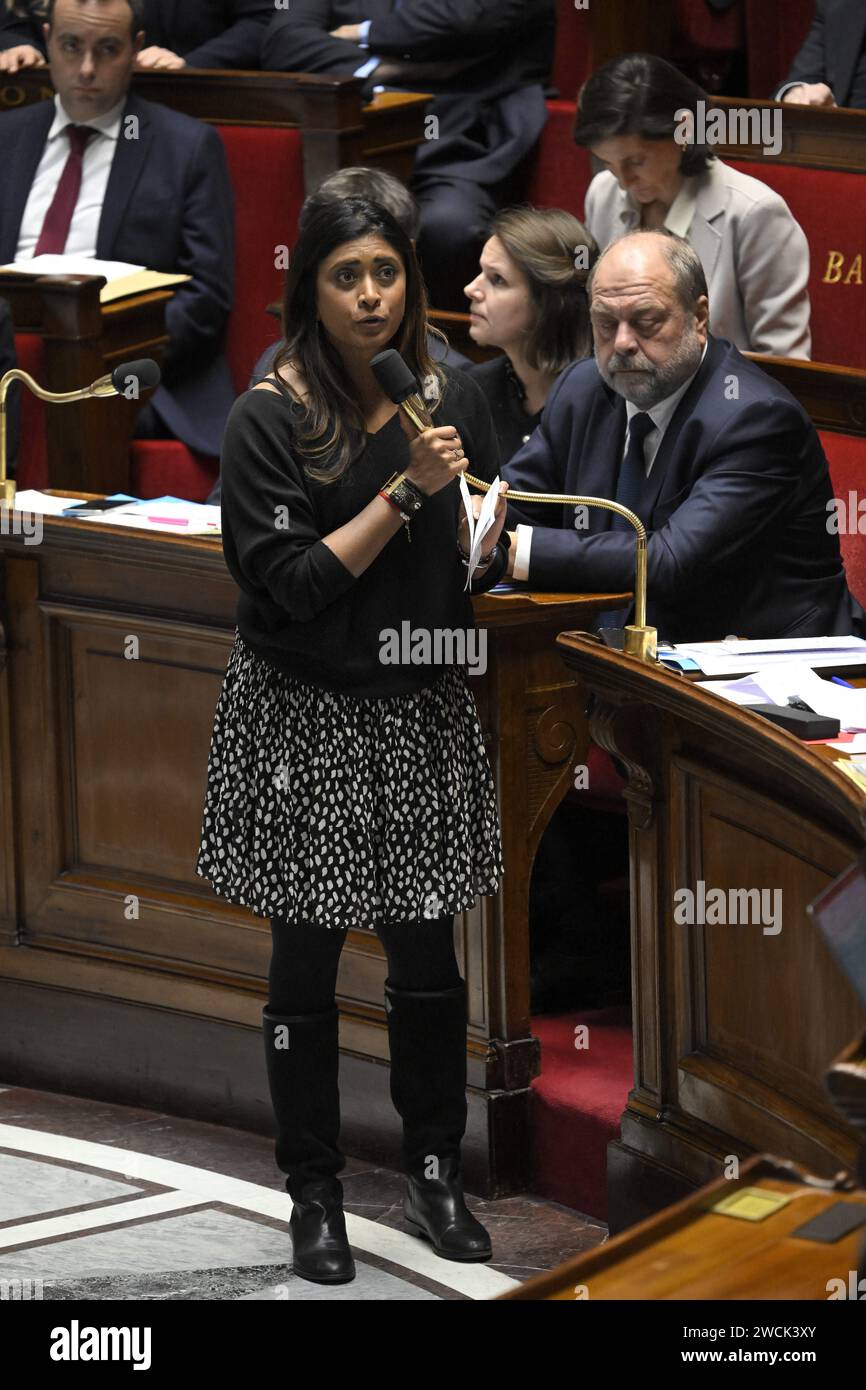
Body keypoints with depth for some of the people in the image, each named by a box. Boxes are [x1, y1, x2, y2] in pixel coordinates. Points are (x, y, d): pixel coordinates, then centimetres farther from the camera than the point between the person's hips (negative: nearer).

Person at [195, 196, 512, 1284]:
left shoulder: (450, 400, 2)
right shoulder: (269, 419, -12)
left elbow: (481, 566, 13)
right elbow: (287, 583, -17)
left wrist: (488, 547, -11)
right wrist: (405, 491, -20)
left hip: (423, 707, 4)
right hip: (306, 715, -3)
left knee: (427, 956, 8)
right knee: (307, 960, 5)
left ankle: (436, 1171, 24)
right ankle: (313, 1194, 17)